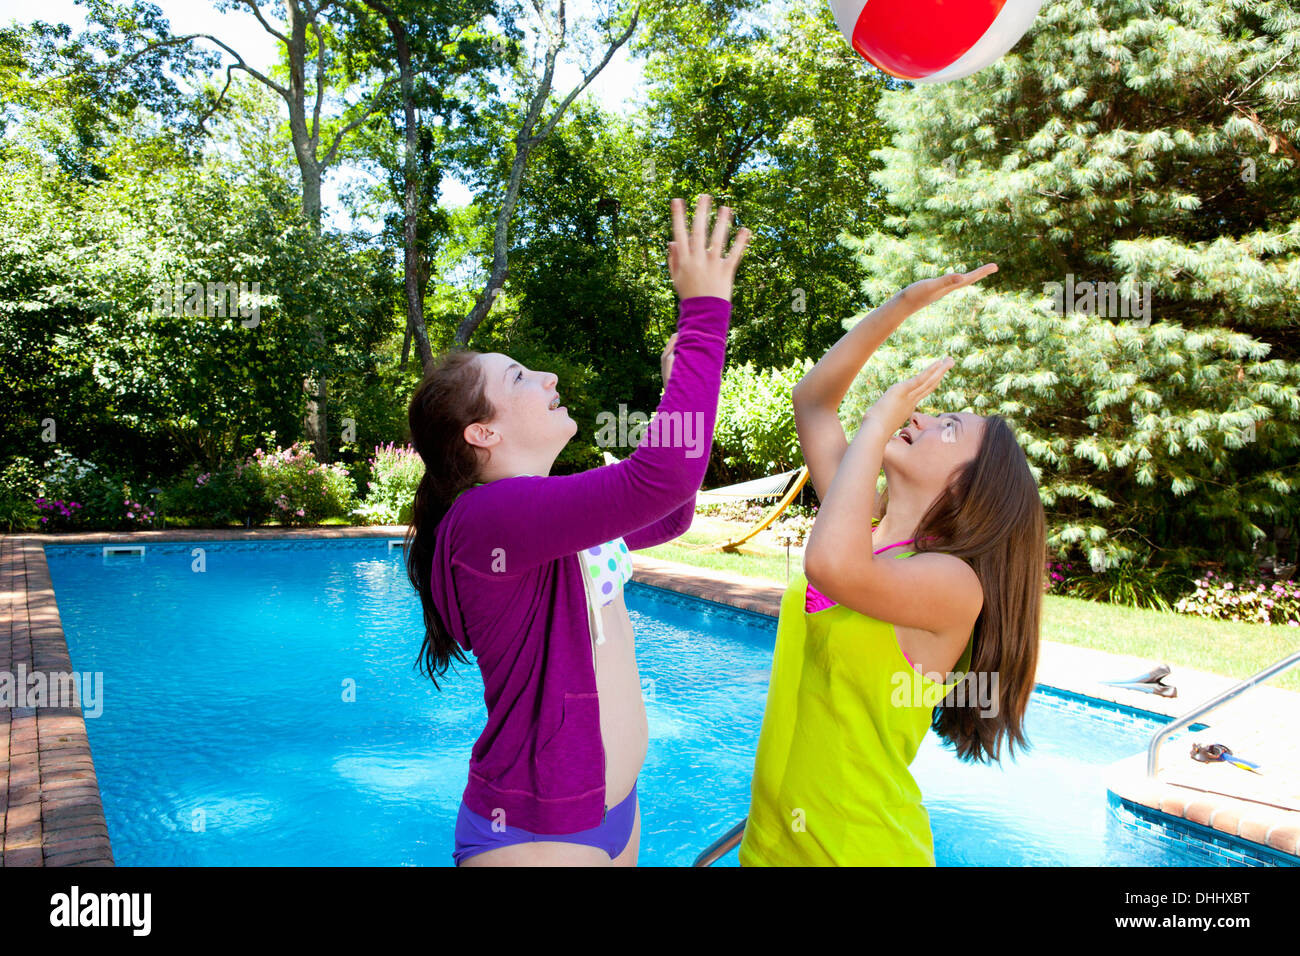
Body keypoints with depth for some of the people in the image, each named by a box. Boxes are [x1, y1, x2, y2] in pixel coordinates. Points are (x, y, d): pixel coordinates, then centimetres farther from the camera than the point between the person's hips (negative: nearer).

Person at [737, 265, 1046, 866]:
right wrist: (904, 304, 1)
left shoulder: (957, 582, -19)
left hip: (857, 846, -6)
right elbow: (812, 399, 7)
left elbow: (832, 565, -39)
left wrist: (878, 422, -26)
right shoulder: (870, 534, 2)